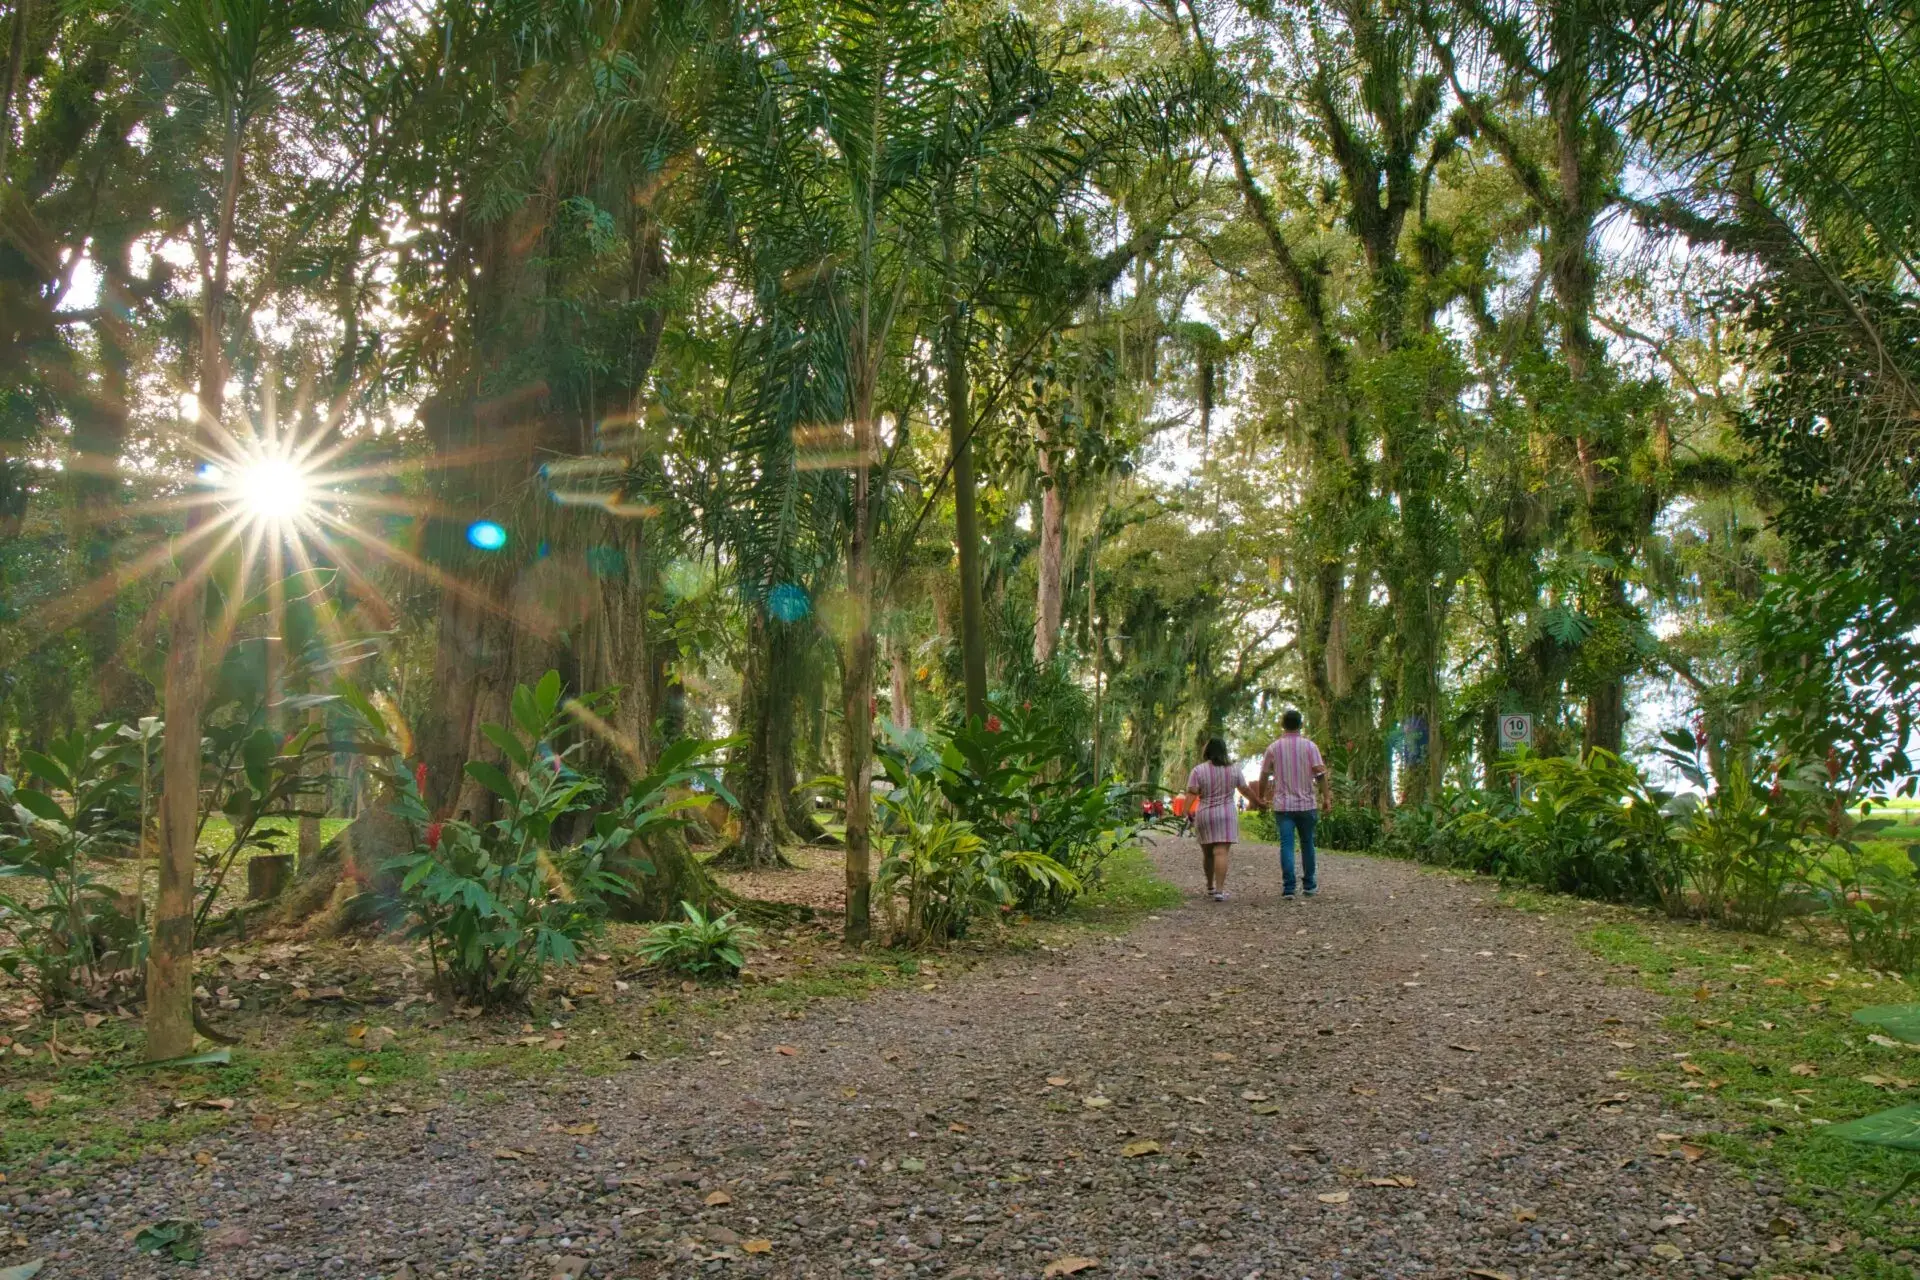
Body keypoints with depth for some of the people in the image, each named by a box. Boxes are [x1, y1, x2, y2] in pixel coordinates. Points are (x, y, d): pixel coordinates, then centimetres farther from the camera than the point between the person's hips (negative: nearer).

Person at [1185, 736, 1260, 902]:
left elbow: (1191, 793, -11)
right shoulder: (1233, 770, 3)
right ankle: (1219, 890, -16)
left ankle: (1210, 887, 27)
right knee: (1221, 852, -8)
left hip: (1204, 816, 1)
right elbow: (1245, 790, 12)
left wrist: (1187, 811, -13)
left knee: (1207, 853, 15)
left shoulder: (1198, 770, -2)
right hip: (1226, 816, 0)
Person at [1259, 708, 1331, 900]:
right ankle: (1309, 884, 22)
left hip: (1282, 805, 0)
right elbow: (1319, 773, -9)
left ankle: (1288, 888, -10)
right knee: (1307, 843, 14)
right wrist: (1326, 796, -6)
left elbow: (1264, 776, 8)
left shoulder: (1274, 748, 2)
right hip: (1306, 804, 0)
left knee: (1286, 846, -2)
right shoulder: (1309, 746, -1)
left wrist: (1262, 797, 21)